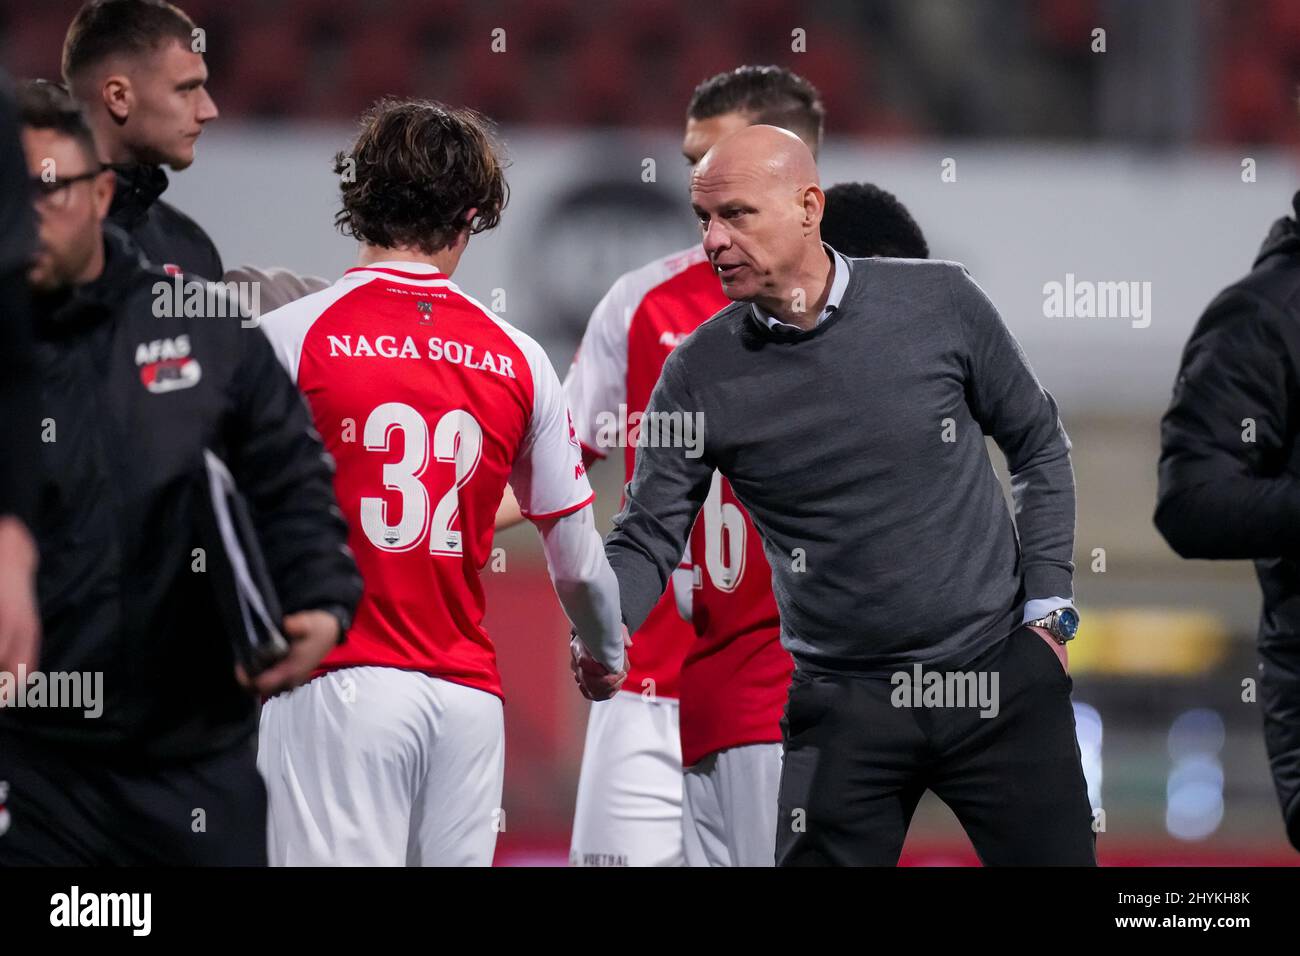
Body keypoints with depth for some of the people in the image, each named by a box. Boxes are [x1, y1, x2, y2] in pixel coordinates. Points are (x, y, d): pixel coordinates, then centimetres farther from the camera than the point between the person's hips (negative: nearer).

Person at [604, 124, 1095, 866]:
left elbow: (1039, 446, 6)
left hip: (1000, 672, 0)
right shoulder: (700, 374, -5)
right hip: (845, 705, 0)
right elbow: (649, 540, -4)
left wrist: (1046, 607, 1)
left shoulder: (941, 304, -6)